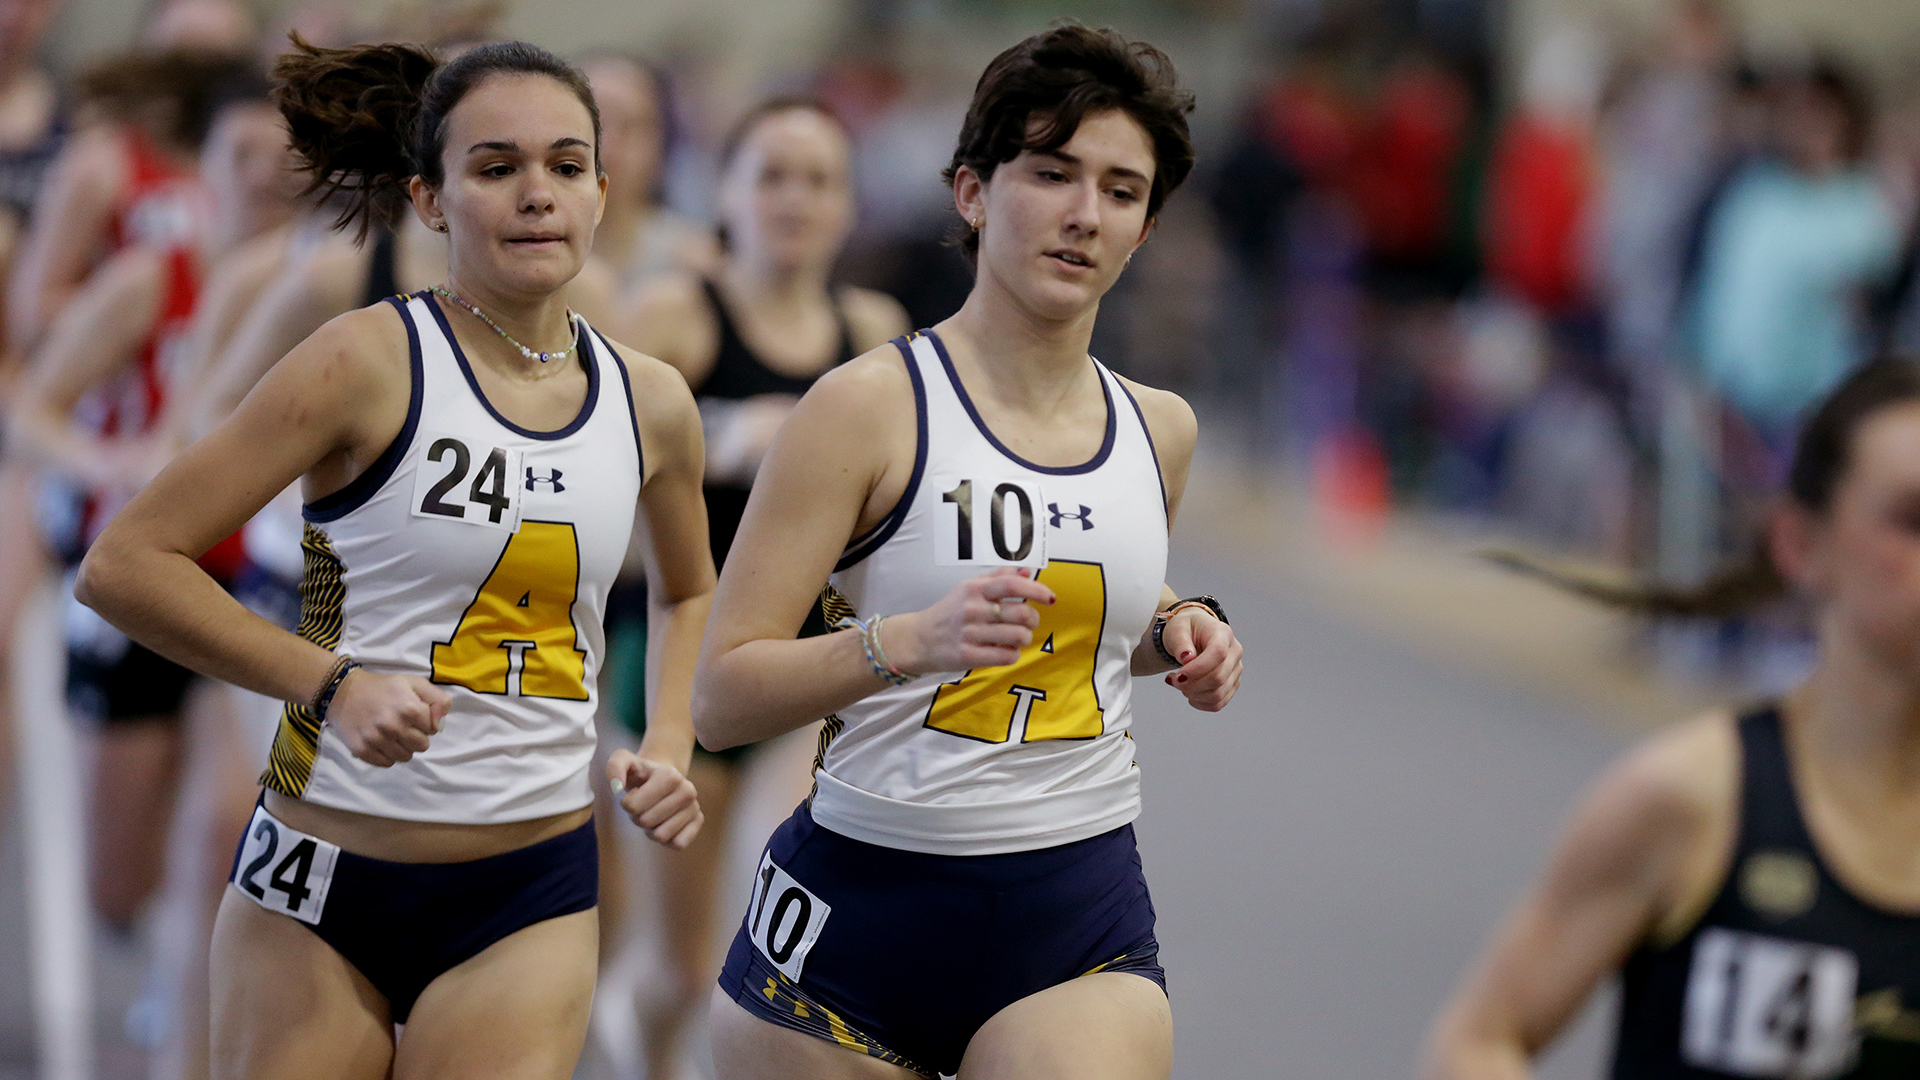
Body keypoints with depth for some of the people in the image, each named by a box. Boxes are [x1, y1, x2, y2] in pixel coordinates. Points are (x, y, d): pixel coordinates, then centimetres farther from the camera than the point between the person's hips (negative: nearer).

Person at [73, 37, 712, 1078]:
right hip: (322, 884, -3)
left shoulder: (651, 404, 4)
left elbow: (689, 594, 26)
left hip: (532, 899, 3)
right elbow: (122, 564, -11)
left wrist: (668, 747, 8)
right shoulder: (369, 363, -10)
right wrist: (332, 682, -18)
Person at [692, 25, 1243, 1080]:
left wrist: (1174, 632, 9)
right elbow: (718, 697, -12)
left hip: (1081, 930, 3)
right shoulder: (867, 406, -7)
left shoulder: (1160, 430, 8)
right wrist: (907, 641, -26)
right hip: (861, 908, -3)